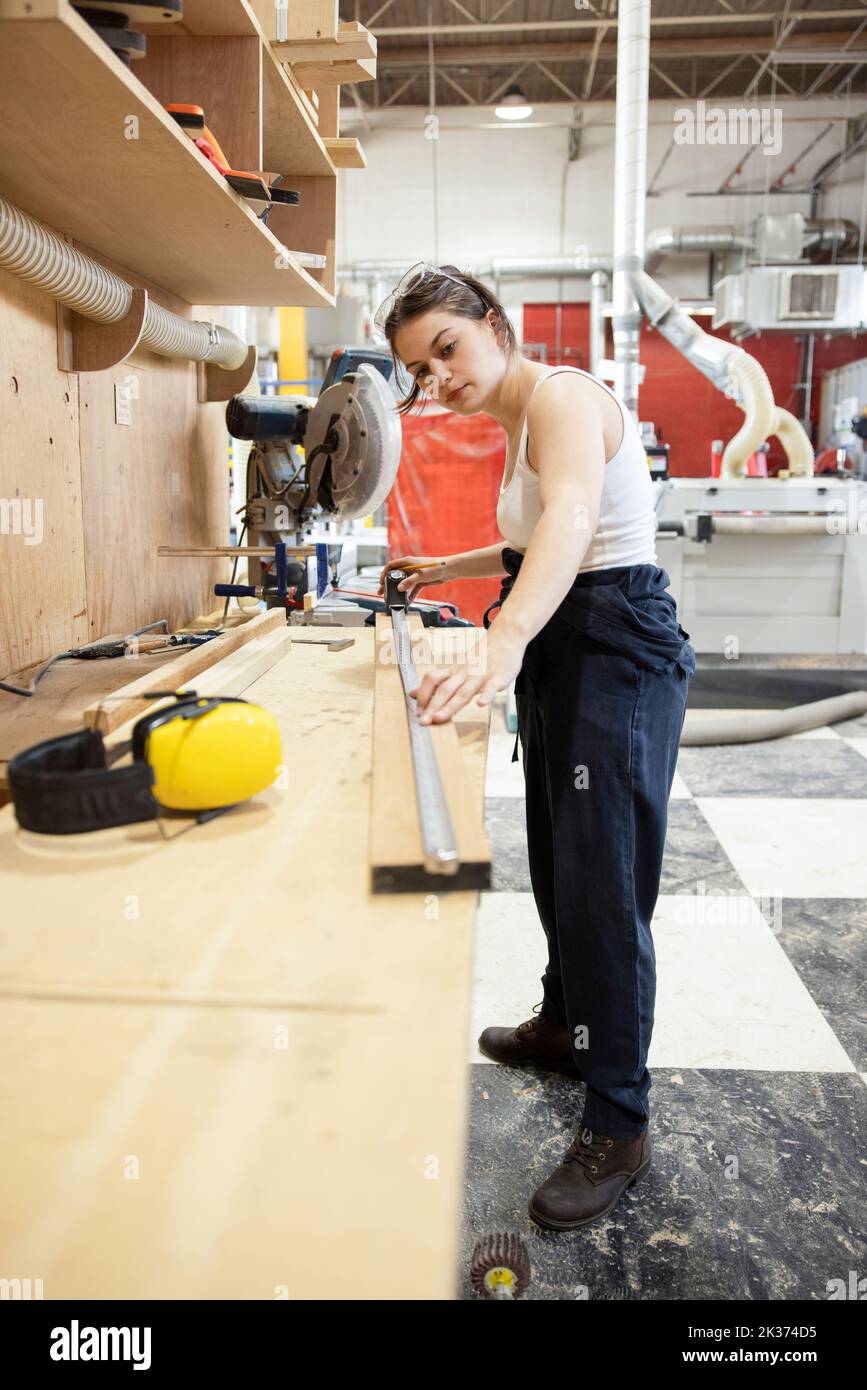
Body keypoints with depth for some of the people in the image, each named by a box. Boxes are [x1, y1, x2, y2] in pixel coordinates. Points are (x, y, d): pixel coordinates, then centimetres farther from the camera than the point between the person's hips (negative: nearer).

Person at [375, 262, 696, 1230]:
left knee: (603, 885, -6)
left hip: (618, 653, -10)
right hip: (561, 650, 10)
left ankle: (618, 1128, 9)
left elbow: (573, 518, -38)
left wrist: (504, 641, -53)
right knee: (556, 859, 20)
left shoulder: (561, 394, -16)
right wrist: (454, 567, 22)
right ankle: (565, 1023, 42)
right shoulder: (518, 424, 15)